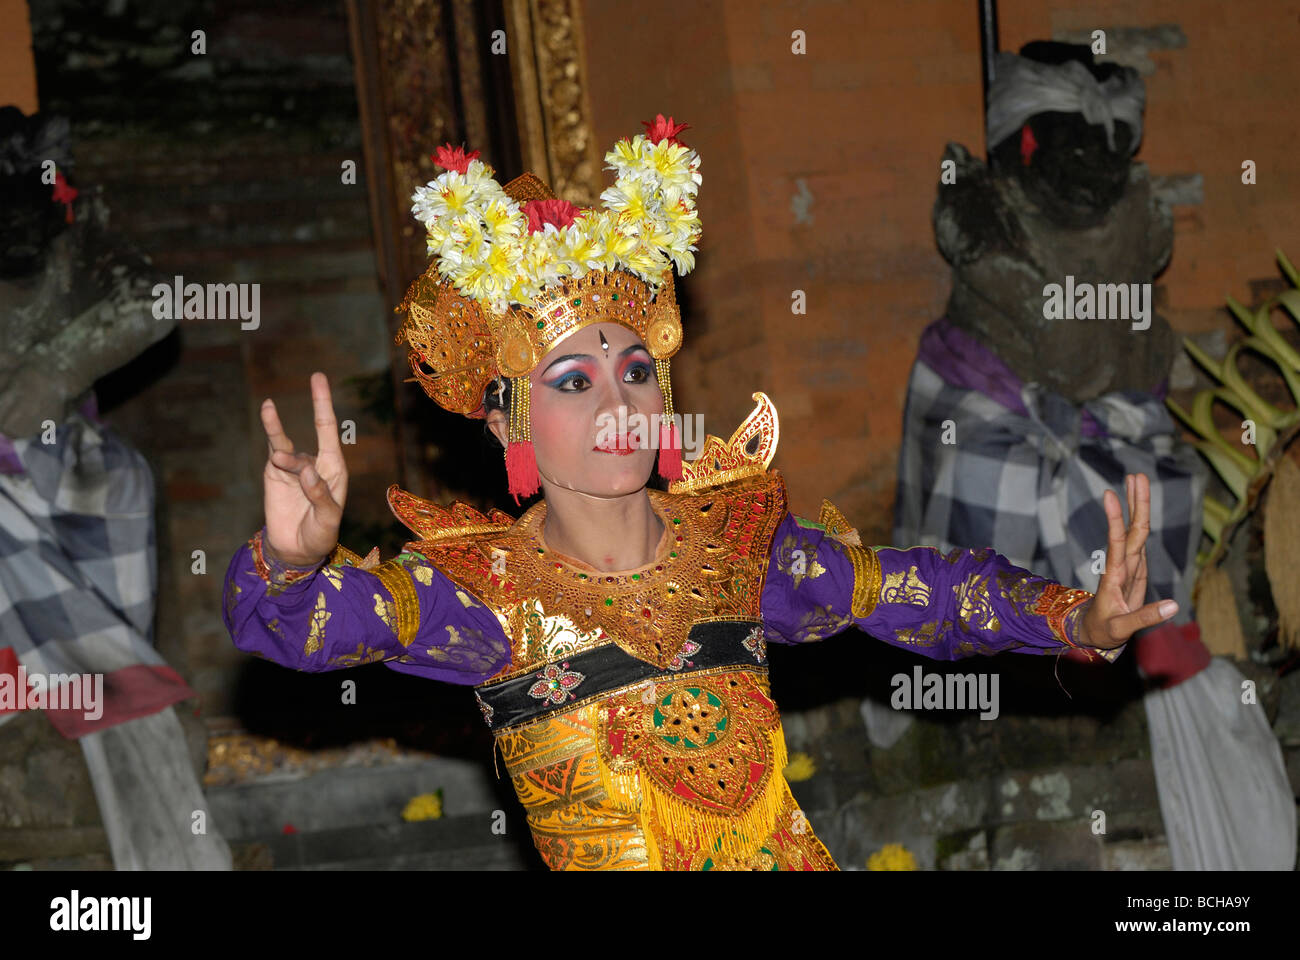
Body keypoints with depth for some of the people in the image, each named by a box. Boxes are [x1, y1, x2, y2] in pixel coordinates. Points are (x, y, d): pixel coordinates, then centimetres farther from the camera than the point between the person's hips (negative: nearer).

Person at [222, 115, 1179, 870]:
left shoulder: (733, 536, 4)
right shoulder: (488, 586, -6)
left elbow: (914, 589, 11)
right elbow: (292, 623, -20)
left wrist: (1077, 620, -2)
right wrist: (293, 560, -42)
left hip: (790, 857, 2)